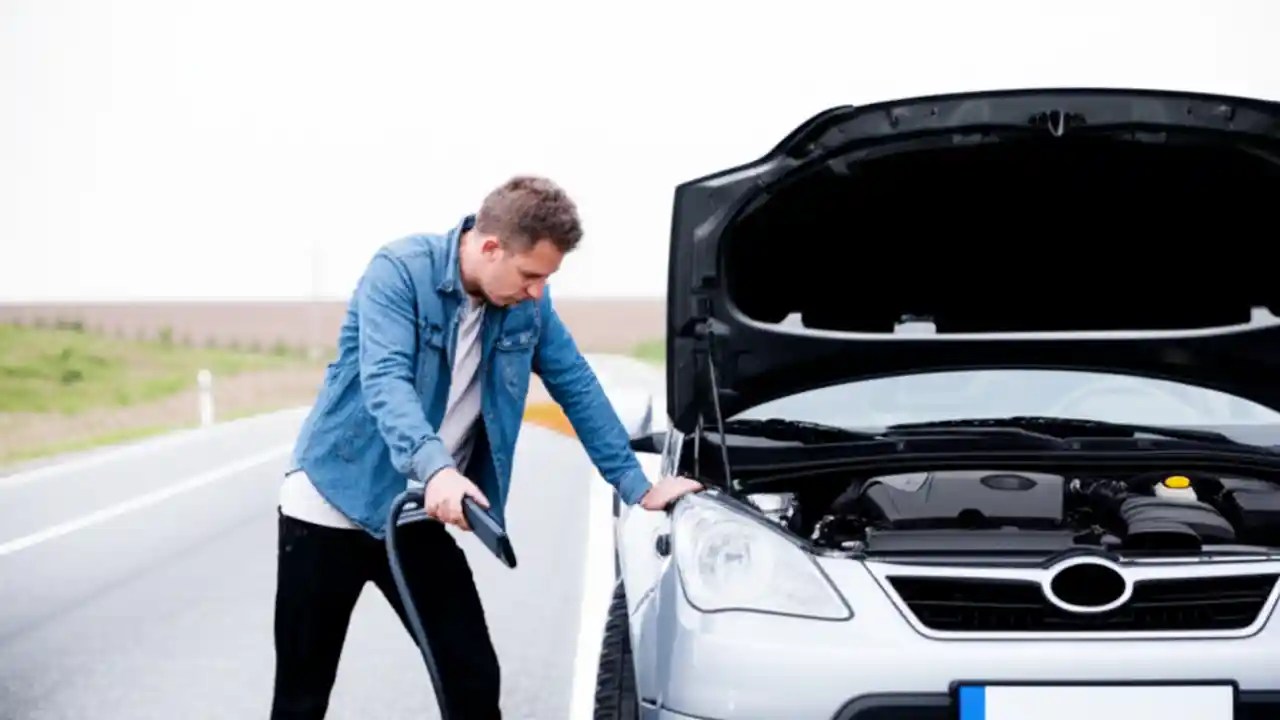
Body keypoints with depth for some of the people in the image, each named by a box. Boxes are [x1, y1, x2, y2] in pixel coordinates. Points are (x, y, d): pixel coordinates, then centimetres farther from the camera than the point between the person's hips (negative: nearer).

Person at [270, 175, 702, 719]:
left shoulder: (527, 304, -2)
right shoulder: (399, 271, -19)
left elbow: (577, 388, 7)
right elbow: (386, 381, -32)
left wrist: (637, 488, 4)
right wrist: (434, 468, -49)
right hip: (333, 503, -5)